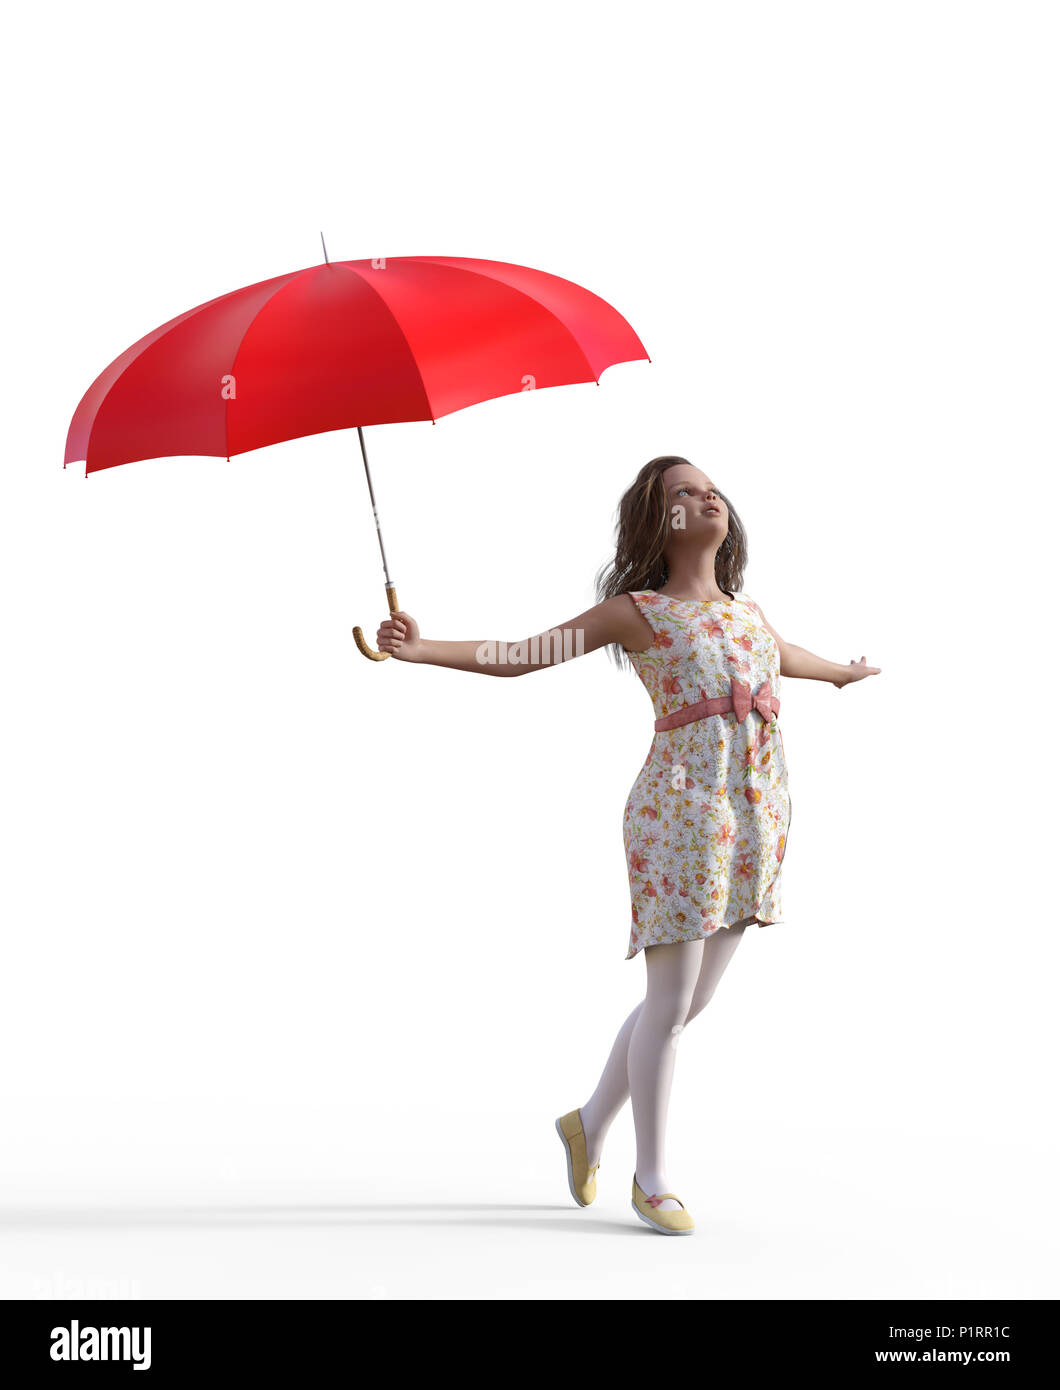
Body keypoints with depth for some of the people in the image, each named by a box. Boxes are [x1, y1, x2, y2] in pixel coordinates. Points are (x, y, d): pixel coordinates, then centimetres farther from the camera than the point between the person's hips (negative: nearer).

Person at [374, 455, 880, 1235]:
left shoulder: (747, 612, 16)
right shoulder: (636, 610, -2)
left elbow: (791, 657, 40)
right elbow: (521, 657, -5)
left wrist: (846, 673, 59)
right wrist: (423, 649, -19)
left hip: (757, 820, 7)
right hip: (682, 812, -7)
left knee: (691, 1003, 12)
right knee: (670, 1003, -2)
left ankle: (592, 1123, 31)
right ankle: (652, 1177, 13)